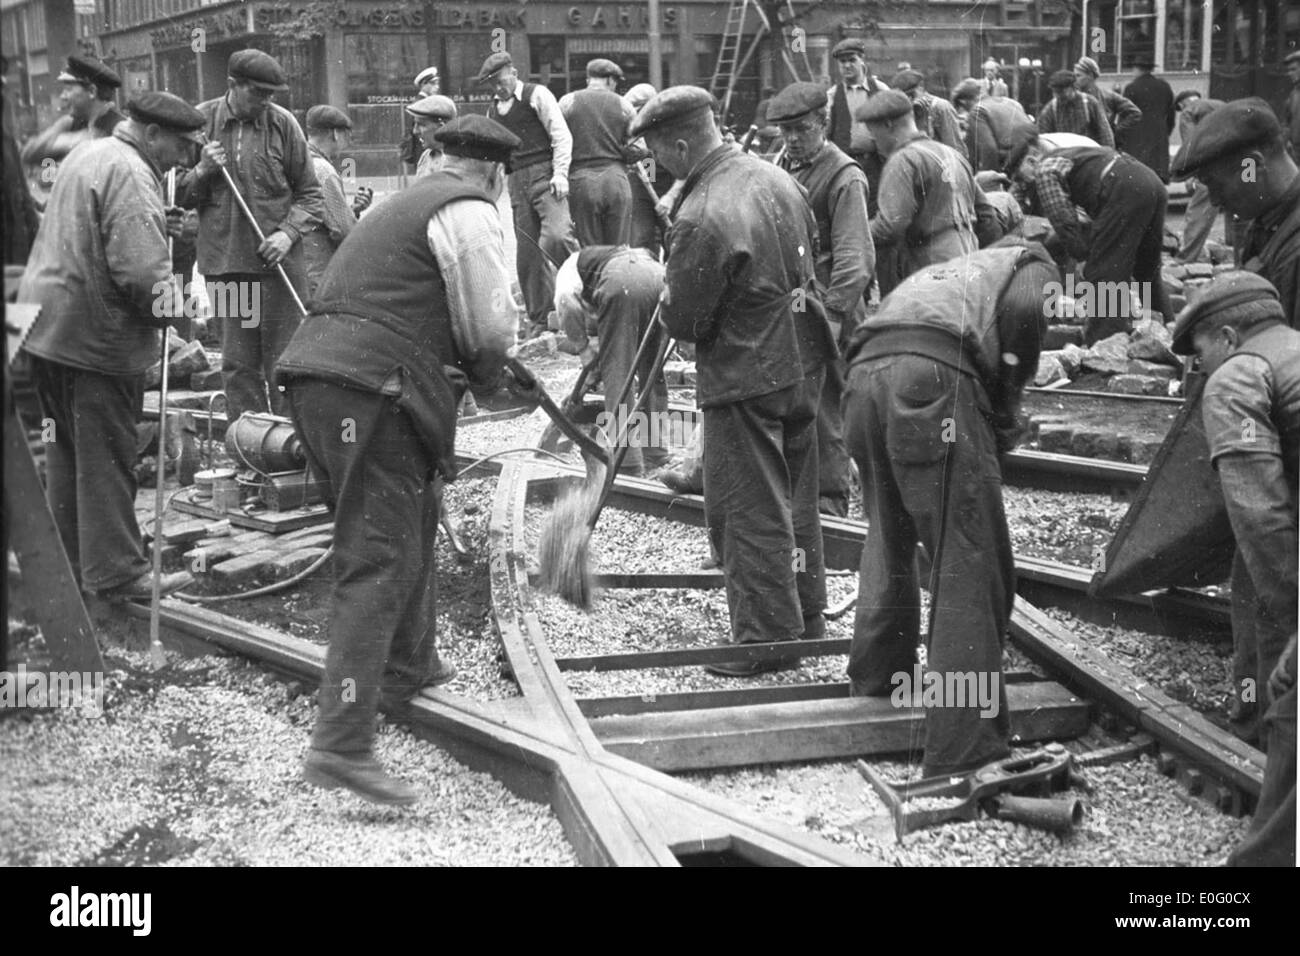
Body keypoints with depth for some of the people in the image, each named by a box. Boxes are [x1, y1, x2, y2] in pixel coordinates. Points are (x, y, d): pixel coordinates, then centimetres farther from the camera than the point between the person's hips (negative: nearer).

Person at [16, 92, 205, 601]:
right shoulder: (130, 175, -17)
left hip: (49, 327, 10)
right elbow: (140, 269, -26)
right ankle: (117, 572, 4)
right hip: (94, 335, -10)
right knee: (105, 458, -2)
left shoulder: (86, 155, 15)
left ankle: (69, 561, 26)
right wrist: (172, 306, -10)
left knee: (67, 451, 17)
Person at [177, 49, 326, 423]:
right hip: (224, 262, 2)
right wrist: (203, 171, -10)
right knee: (238, 365, 6)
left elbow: (310, 194, 4)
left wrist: (288, 232, -12)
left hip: (278, 262, -2)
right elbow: (179, 195, 10)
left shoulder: (282, 122, -1)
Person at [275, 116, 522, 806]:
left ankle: (408, 668, 43)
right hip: (373, 392, -10)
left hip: (317, 375, 10)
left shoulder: (404, 206, 27)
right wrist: (485, 374, 14)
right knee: (377, 562, -11)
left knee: (414, 521, 27)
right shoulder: (471, 212, -2)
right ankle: (341, 745, -16)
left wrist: (466, 369, 20)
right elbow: (489, 329, -6)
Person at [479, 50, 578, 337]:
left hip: (545, 173, -6)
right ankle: (540, 319, 10)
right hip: (518, 181, 6)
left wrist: (560, 174, -15)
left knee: (555, 237, -25)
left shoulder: (537, 95, 0)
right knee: (527, 252, 4)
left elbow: (562, 135, -5)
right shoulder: (493, 109, 18)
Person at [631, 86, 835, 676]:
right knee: (795, 497, 20)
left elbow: (681, 322, -17)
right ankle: (806, 616, 34)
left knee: (749, 512, 4)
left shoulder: (700, 220, -25)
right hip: (802, 361, 9)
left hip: (746, 379, -8)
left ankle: (767, 640, 12)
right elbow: (809, 259, 13)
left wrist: (666, 300, 4)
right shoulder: (775, 179, 1)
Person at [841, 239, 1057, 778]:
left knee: (889, 542, 27)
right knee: (970, 566, -4)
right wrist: (1004, 414, 11)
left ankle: (873, 687, 42)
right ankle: (964, 750, -7)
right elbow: (1022, 313, 1)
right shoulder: (1031, 266, 25)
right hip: (932, 375, -7)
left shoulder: (937, 273, 42)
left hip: (863, 373, 7)